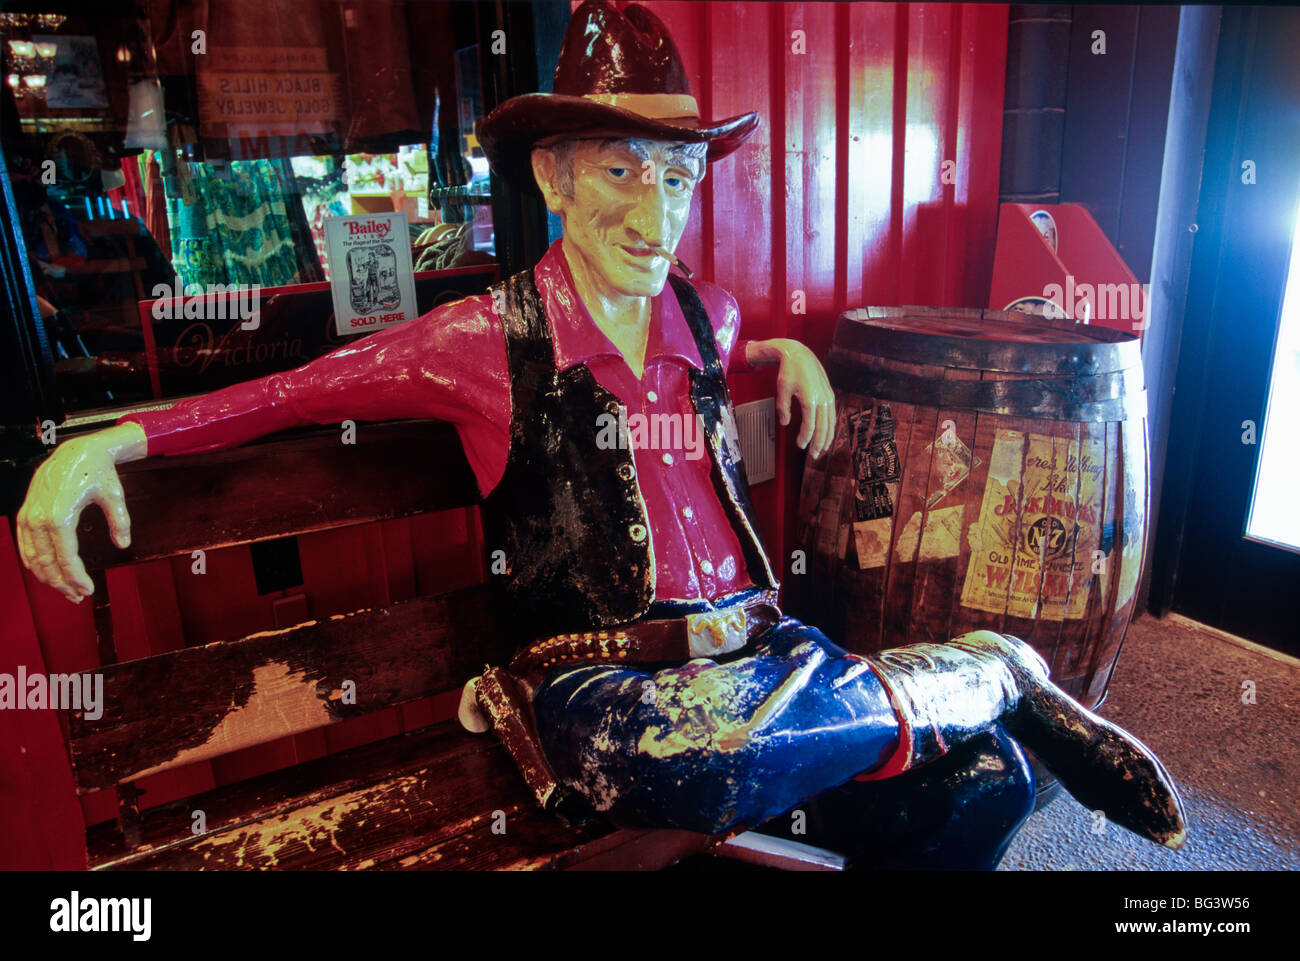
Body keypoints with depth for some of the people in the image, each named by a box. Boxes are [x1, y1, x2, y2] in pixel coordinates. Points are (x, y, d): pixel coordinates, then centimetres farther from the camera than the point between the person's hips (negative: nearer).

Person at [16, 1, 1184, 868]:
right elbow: (297, 389, 2)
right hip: (604, 680, -2)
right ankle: (991, 669, -11)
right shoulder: (487, 340, -1)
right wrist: (109, 440, -9)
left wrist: (789, 352, 17)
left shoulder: (705, 317, 12)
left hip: (758, 647, 3)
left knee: (982, 782, -23)